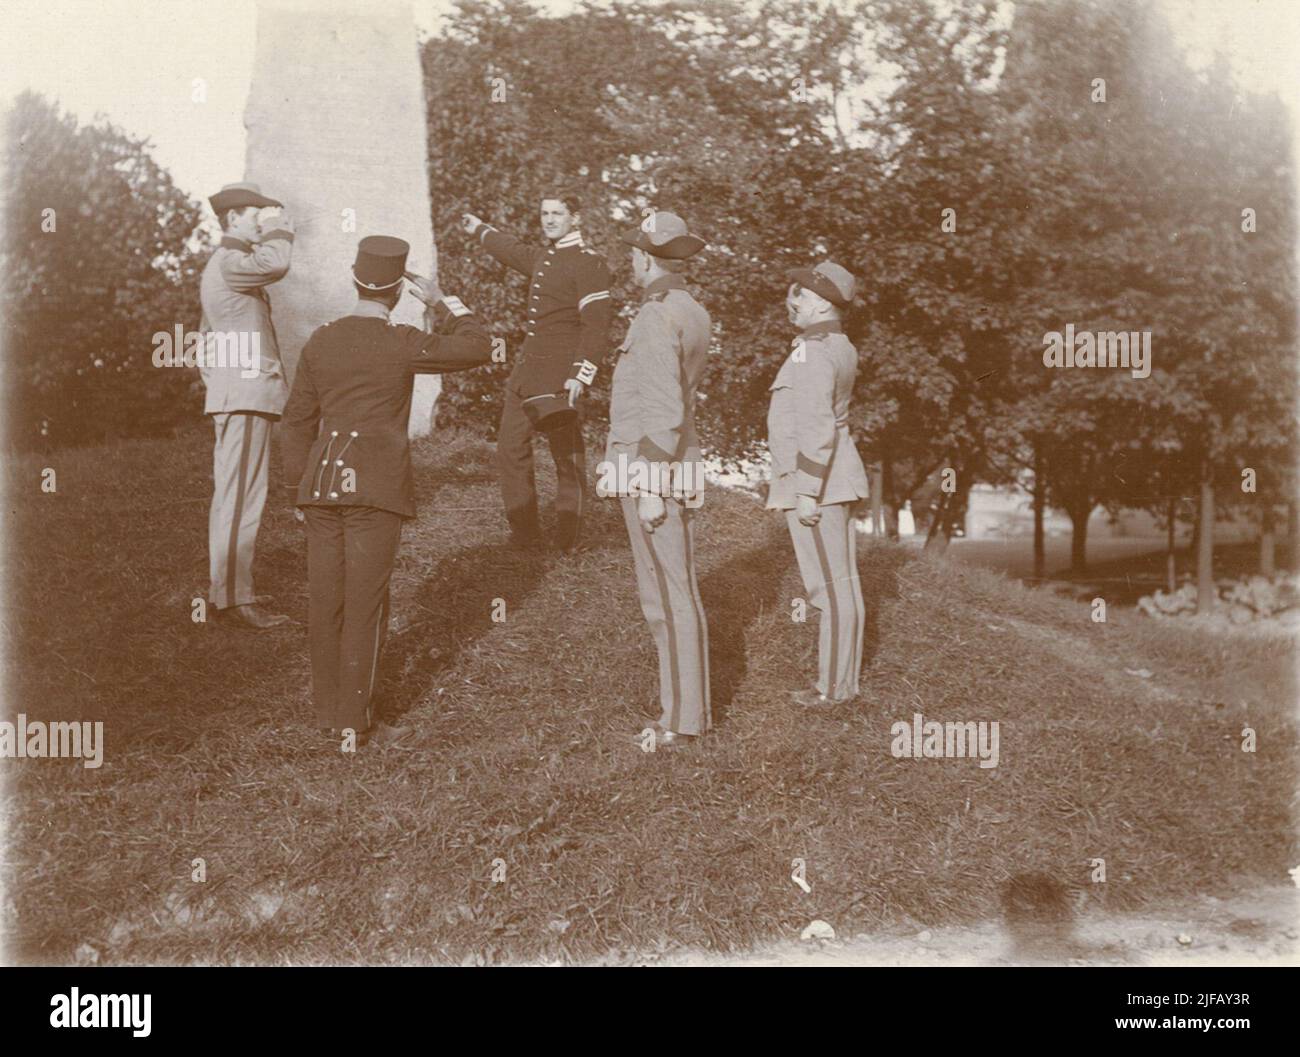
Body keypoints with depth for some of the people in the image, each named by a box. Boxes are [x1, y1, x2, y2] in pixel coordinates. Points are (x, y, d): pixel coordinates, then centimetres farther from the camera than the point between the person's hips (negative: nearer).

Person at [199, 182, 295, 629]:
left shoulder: (222, 265, 23)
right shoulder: (228, 262, -11)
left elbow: (207, 340, 26)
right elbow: (276, 262, -32)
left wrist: (215, 383, 25)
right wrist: (278, 226, -12)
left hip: (238, 397, 11)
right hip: (246, 396, -11)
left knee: (231, 497, 14)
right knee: (240, 499, -10)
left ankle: (226, 588, 21)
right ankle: (233, 599, -9)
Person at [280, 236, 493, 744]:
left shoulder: (319, 342, 5)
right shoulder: (402, 344, -8)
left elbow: (298, 420, 10)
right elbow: (478, 347, 0)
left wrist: (298, 491, 18)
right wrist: (442, 302, 10)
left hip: (322, 483, 4)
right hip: (377, 487, -4)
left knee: (325, 599, 11)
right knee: (365, 602, 4)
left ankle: (327, 708, 22)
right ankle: (353, 717, 9)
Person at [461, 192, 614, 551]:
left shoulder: (588, 264, -10)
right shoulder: (543, 257, 16)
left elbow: (597, 324, -18)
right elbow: (516, 251, 39)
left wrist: (581, 375, -25)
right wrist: (480, 229, 53)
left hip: (560, 376, -9)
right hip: (526, 371, 9)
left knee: (567, 457, -1)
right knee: (510, 448, 10)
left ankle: (568, 541, 10)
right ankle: (525, 534, 20)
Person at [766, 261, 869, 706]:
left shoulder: (812, 355, -17)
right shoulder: (838, 347, 14)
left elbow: (816, 427, -23)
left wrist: (807, 492, -22)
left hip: (815, 483, -10)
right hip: (833, 480, 10)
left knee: (831, 586, -4)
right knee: (839, 582, 13)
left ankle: (835, 685, 4)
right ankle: (840, 677, 20)